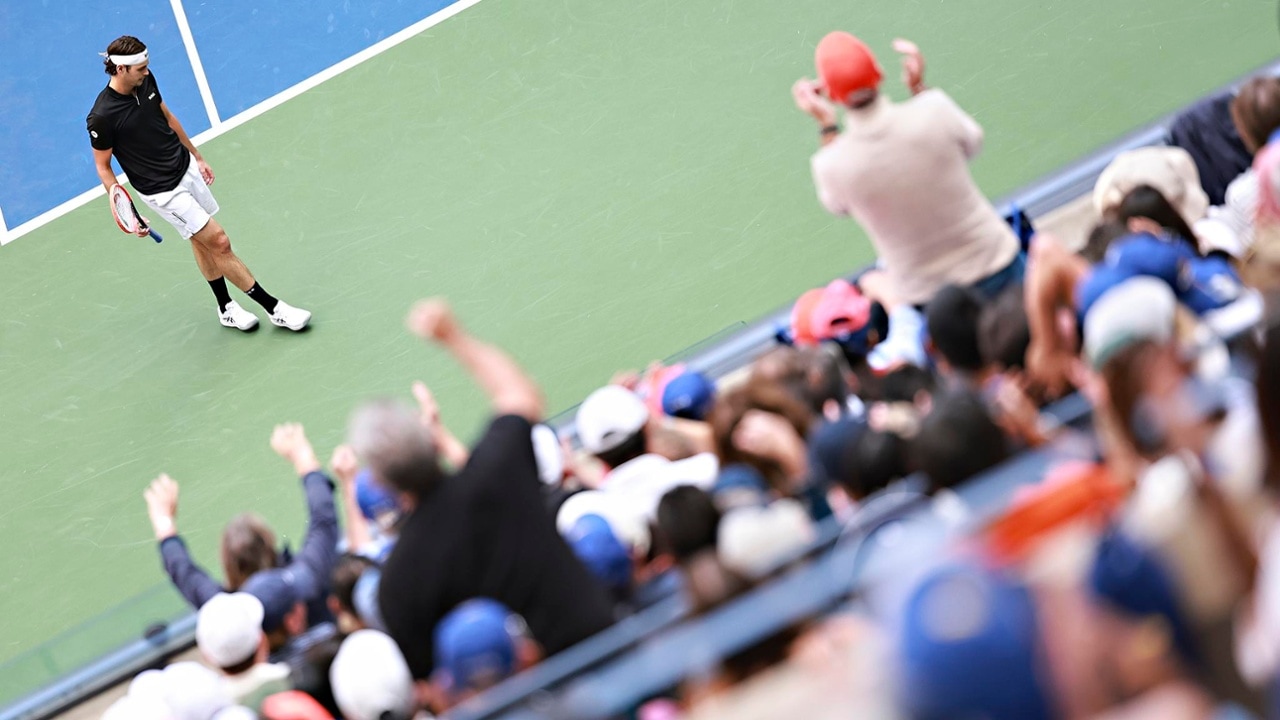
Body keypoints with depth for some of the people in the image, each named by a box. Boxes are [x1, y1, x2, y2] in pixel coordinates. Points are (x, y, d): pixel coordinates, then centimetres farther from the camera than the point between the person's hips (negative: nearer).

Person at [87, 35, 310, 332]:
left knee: (202, 241, 18)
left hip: (187, 168, 6)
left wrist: (198, 157, 19)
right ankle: (275, 308, 5)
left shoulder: (146, 80, -6)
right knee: (220, 243, -4)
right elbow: (103, 166, -13)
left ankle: (226, 308, 35)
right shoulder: (102, 117, -26)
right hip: (163, 192, -6)